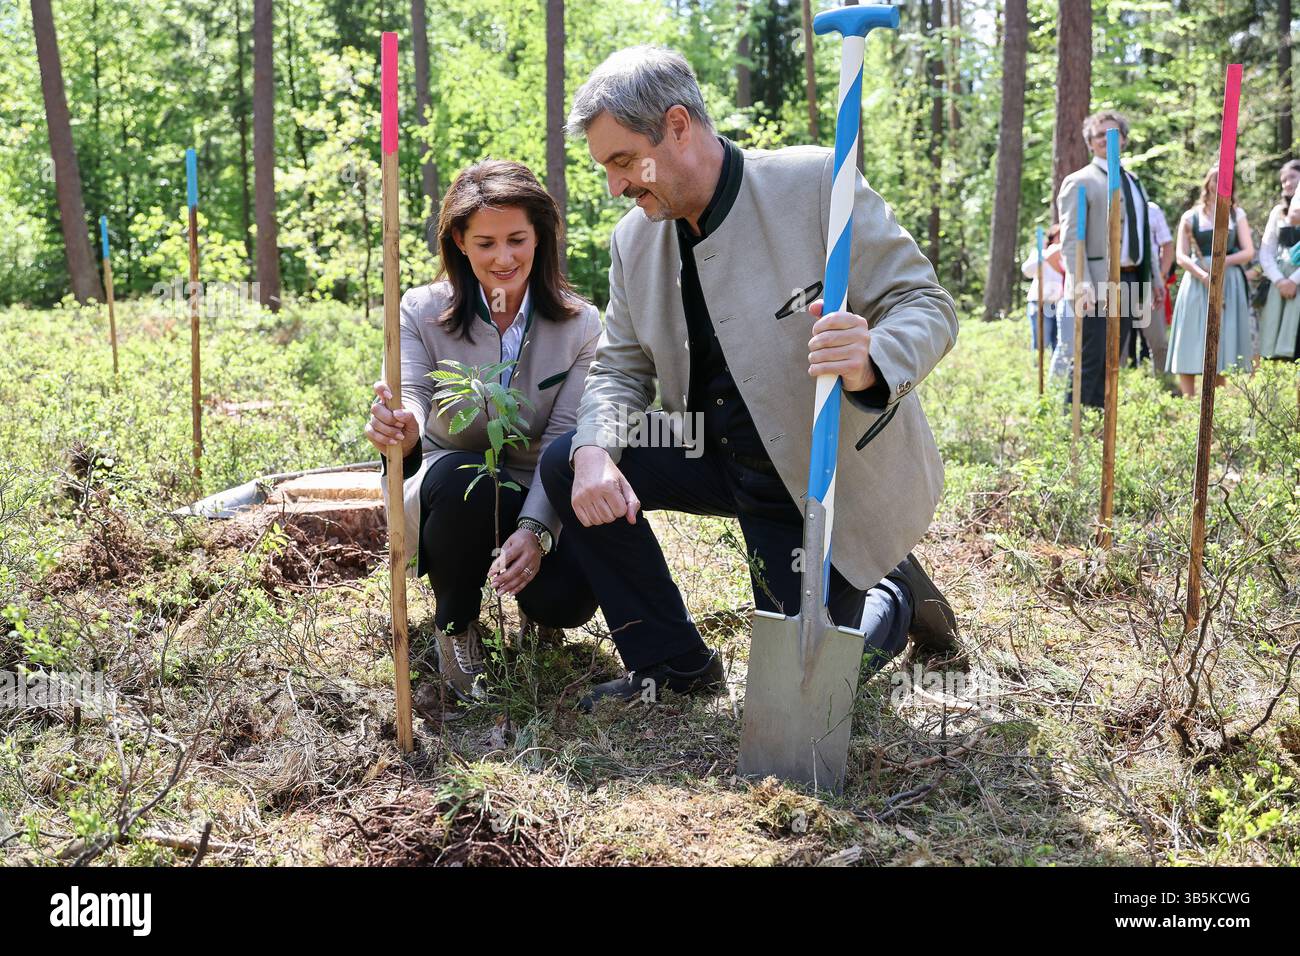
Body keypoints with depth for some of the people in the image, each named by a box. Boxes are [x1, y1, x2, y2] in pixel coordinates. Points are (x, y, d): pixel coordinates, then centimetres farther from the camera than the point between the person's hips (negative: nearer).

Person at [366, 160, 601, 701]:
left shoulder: (581, 326, -8)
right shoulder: (422, 311, -9)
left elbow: (564, 441, -15)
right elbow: (410, 402, -22)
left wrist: (535, 530, -33)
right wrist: (399, 430, -50)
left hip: (535, 500, 1)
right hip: (442, 500, 0)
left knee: (567, 598, -29)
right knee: (464, 477, -37)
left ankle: (534, 611, 13)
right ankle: (454, 621, -8)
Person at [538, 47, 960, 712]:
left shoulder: (816, 183, -18)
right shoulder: (634, 238, 0)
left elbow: (926, 305, -16)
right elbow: (620, 368, 4)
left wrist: (871, 363, -40)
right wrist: (594, 452, -19)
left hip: (835, 476, -6)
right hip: (725, 459, 6)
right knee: (565, 465, -10)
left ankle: (894, 597, 27)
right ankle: (671, 663, 4)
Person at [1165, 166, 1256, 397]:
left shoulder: (1236, 214, 13)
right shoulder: (1191, 216, 7)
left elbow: (1249, 252, 6)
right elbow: (1181, 257, 0)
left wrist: (1223, 261, -12)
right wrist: (1203, 276, -17)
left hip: (1229, 284, 1)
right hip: (1197, 283, -1)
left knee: (1223, 345, -1)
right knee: (1191, 345, -7)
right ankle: (1189, 402, -4)